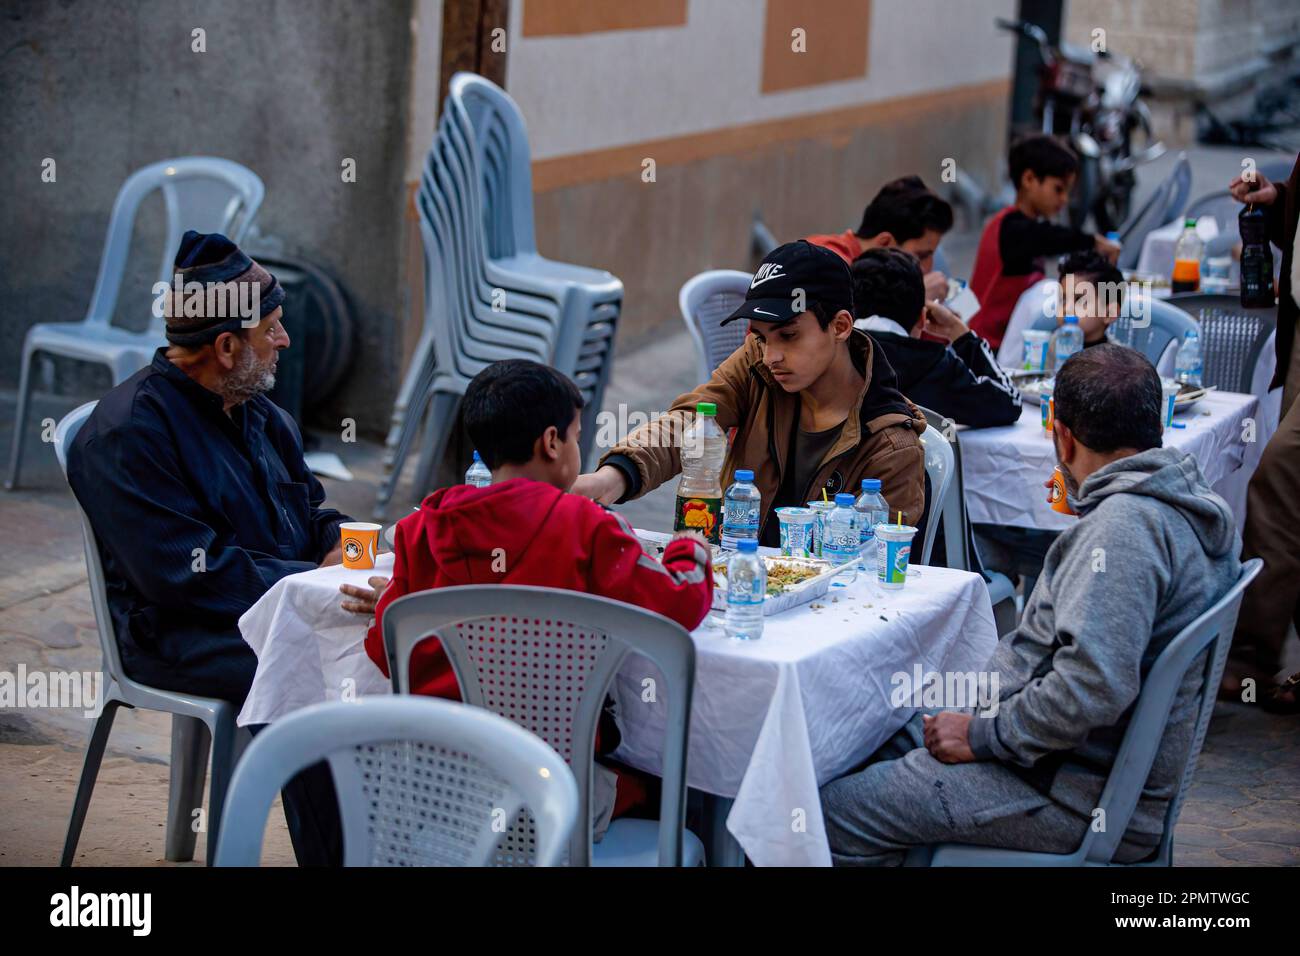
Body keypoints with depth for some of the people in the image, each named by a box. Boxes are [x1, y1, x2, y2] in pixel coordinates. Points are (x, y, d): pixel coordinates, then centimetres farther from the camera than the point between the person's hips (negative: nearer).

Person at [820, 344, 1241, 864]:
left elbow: (1091, 689, -34)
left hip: (1082, 798, -11)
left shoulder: (1122, 524, -27)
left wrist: (982, 736, -21)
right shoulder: (1193, 502, 7)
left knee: (834, 812, -10)